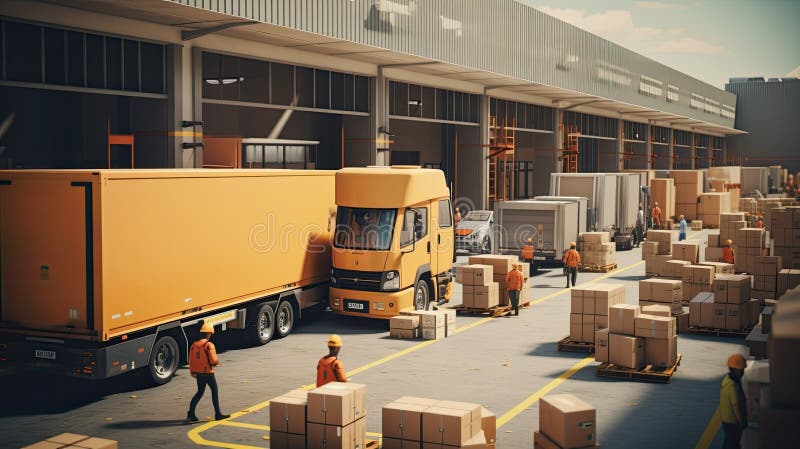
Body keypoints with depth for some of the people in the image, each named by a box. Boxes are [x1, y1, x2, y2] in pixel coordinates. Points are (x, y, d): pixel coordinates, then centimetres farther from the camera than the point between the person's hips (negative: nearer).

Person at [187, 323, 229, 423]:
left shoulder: (194, 344, 5)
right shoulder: (209, 345, -16)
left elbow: (191, 360, 9)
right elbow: (213, 360, -23)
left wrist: (192, 372, 19)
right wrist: (217, 363, 0)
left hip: (198, 373, 7)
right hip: (208, 372, -6)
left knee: (200, 392, 18)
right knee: (215, 391, 9)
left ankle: (191, 414, 10)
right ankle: (218, 414, 15)